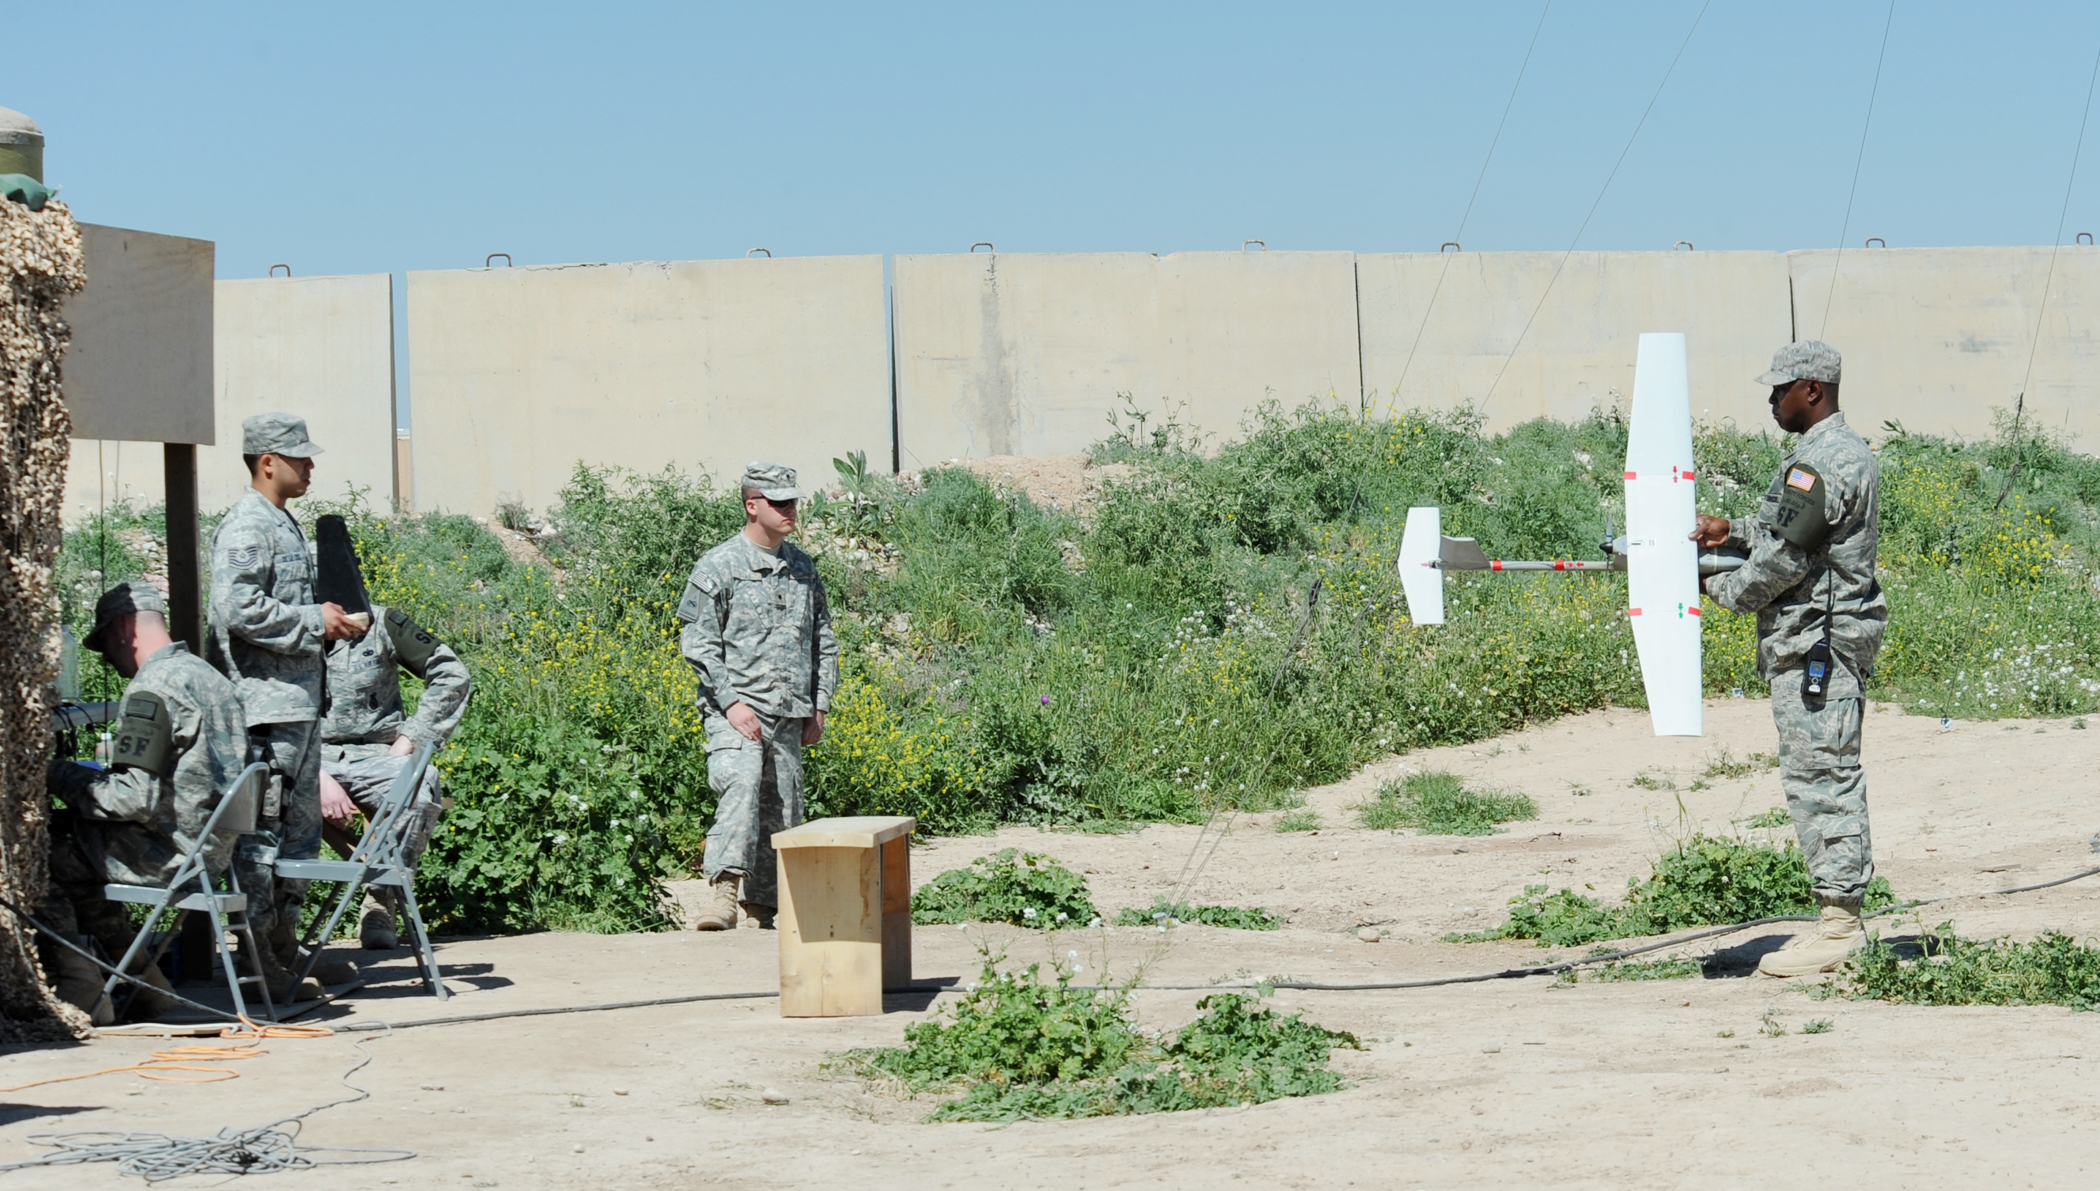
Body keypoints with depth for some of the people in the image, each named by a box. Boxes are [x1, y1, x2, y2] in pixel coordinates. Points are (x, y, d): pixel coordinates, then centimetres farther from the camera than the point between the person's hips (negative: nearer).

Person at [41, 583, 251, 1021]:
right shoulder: (206, 674, 13)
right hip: (211, 848, 9)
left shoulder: (152, 688, -17)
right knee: (73, 839, 22)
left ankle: (83, 995, 0)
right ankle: (145, 981, 19)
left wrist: (57, 776, -11)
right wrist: (91, 776, 21)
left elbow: (134, 799, -22)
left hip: (168, 853, -9)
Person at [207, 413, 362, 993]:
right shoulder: (246, 529, -12)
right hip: (266, 703, -11)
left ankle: (285, 941, 20)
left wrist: (329, 620, 13)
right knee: (262, 827, -8)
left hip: (300, 701, 11)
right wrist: (315, 621, -15)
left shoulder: (283, 526, 20)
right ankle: (256, 951, -4)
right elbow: (240, 611, -23)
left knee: (300, 824, 13)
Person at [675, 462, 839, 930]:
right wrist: (731, 702, -15)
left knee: (780, 813, 4)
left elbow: (823, 640, 22)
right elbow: (697, 642, -6)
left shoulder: (803, 568, 15)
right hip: (735, 711, -6)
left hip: (789, 716, 6)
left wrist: (819, 706, 14)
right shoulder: (719, 566, -2)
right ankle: (724, 888, -34)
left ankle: (759, 911, 11)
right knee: (741, 784, -27)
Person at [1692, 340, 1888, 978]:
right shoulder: (1850, 449, 17)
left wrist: (1720, 589, -2)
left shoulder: (1819, 463, -17)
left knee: (1820, 777, -9)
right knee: (1827, 779, 12)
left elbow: (1784, 560, -17)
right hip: (1831, 640, 11)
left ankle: (1839, 923, -8)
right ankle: (1841, 919, 15)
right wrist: (1732, 531, 11)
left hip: (1815, 643, -11)